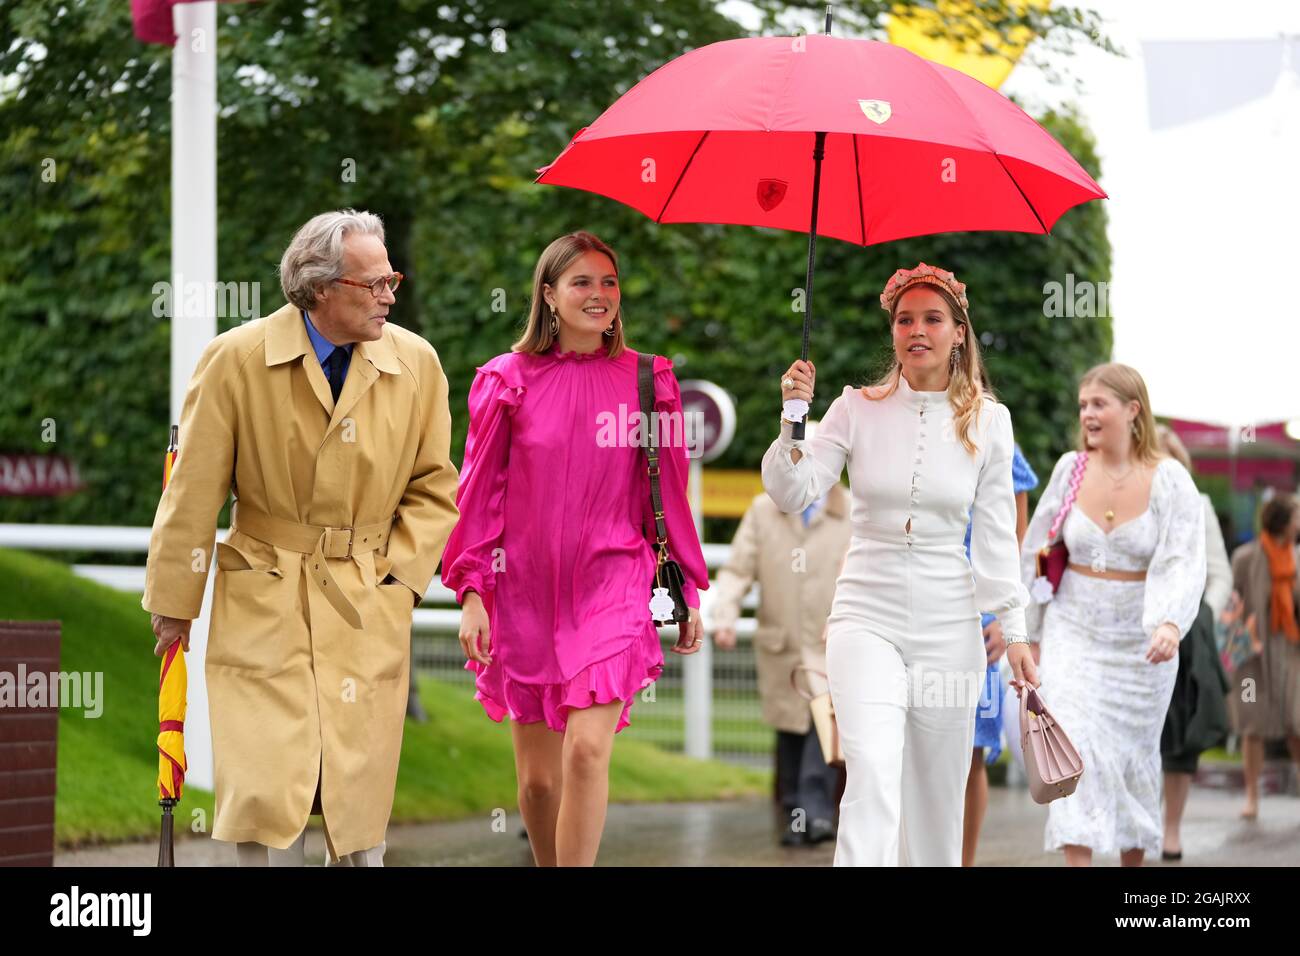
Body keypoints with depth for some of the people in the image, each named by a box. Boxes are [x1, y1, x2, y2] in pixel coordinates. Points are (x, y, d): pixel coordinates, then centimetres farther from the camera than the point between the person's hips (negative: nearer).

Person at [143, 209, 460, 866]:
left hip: (368, 609, 2)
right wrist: (174, 603, 3)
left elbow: (433, 488, 11)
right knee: (265, 795, -7)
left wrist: (398, 578, -1)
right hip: (263, 603, -2)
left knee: (358, 797, 4)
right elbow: (194, 492, 0)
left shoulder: (416, 363, 1)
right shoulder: (237, 359, -6)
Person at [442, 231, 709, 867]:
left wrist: (690, 590, 9)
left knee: (587, 749, -19)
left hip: (612, 587, -1)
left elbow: (670, 496, 10)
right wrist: (471, 592, -3)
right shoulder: (507, 380, 3)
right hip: (525, 592, 1)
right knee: (538, 777, 5)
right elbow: (478, 494, 4)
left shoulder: (649, 379, 5)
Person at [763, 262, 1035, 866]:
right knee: (873, 776, -20)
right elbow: (792, 496, -4)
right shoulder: (857, 408, 1)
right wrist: (793, 420, -18)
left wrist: (1014, 632, 0)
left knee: (937, 794, 6)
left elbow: (996, 536, 4)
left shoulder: (988, 420, 3)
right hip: (867, 615, -2)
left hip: (949, 624, 2)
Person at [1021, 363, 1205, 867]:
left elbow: (1184, 561, -19)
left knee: (1134, 758, 12)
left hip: (1140, 640, -1)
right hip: (1074, 632, 1)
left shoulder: (1169, 479, -11)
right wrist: (1024, 627, 11)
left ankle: (1133, 860, 29)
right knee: (1074, 748, -13)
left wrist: (1171, 623, -37)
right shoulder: (1070, 470, -2)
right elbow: (1036, 551, 8)